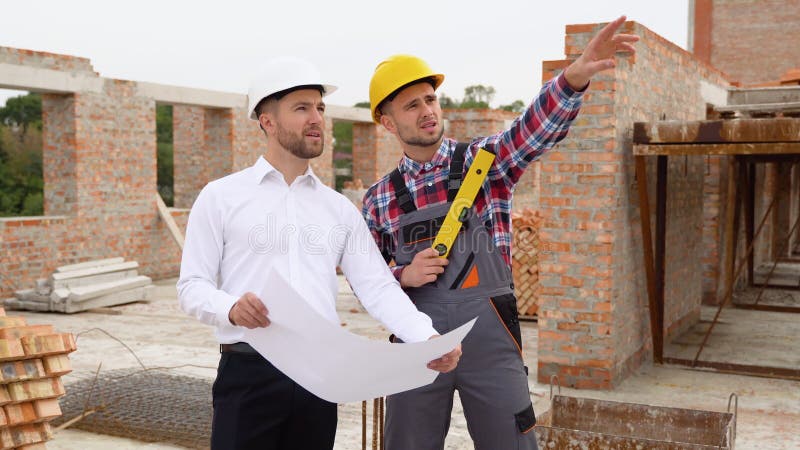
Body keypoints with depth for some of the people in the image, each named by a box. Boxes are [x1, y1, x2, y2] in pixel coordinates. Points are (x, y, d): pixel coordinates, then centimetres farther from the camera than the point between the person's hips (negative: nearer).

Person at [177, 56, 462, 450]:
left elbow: (378, 287, 4)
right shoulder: (221, 197, 3)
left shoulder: (340, 208, 12)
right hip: (248, 374, -3)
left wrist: (427, 338, -12)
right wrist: (231, 308, -23)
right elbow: (192, 285, -1)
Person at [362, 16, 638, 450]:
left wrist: (575, 75, -37)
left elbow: (537, 127, -19)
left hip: (489, 338, -1)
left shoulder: (485, 160, 0)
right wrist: (404, 275, -11)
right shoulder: (379, 199, 4)